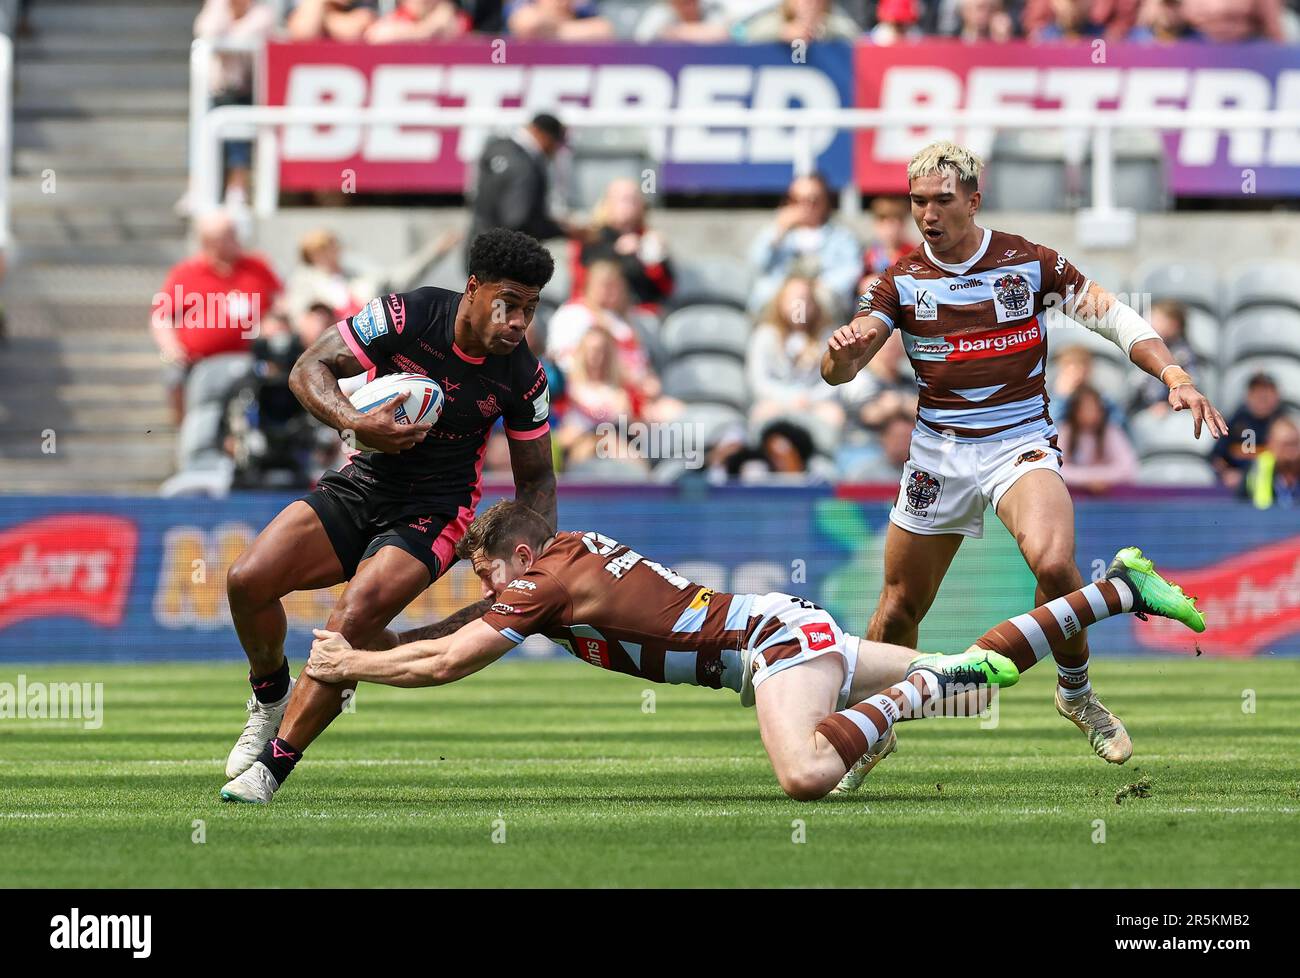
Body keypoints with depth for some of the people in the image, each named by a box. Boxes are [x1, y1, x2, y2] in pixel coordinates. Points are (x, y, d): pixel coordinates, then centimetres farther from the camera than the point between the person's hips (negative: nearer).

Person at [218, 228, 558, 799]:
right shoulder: (407, 316, -14)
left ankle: (274, 762, -19)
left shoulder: (523, 378, -7)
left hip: (431, 515, -2)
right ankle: (271, 695, 14)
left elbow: (535, 477, 7)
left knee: (356, 617, -28)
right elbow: (308, 370, -9)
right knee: (247, 580, -18)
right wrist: (353, 422, -28)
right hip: (360, 488, 2)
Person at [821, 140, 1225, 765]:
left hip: (1020, 443, -2)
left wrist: (1174, 376, -17)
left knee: (1054, 564, -29)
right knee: (899, 610, 4)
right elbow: (837, 372, -4)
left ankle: (1075, 691, -5)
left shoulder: (1028, 262, -2)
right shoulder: (903, 281, 1)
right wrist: (842, 349, -30)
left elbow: (1113, 316, -2)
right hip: (938, 451, 2)